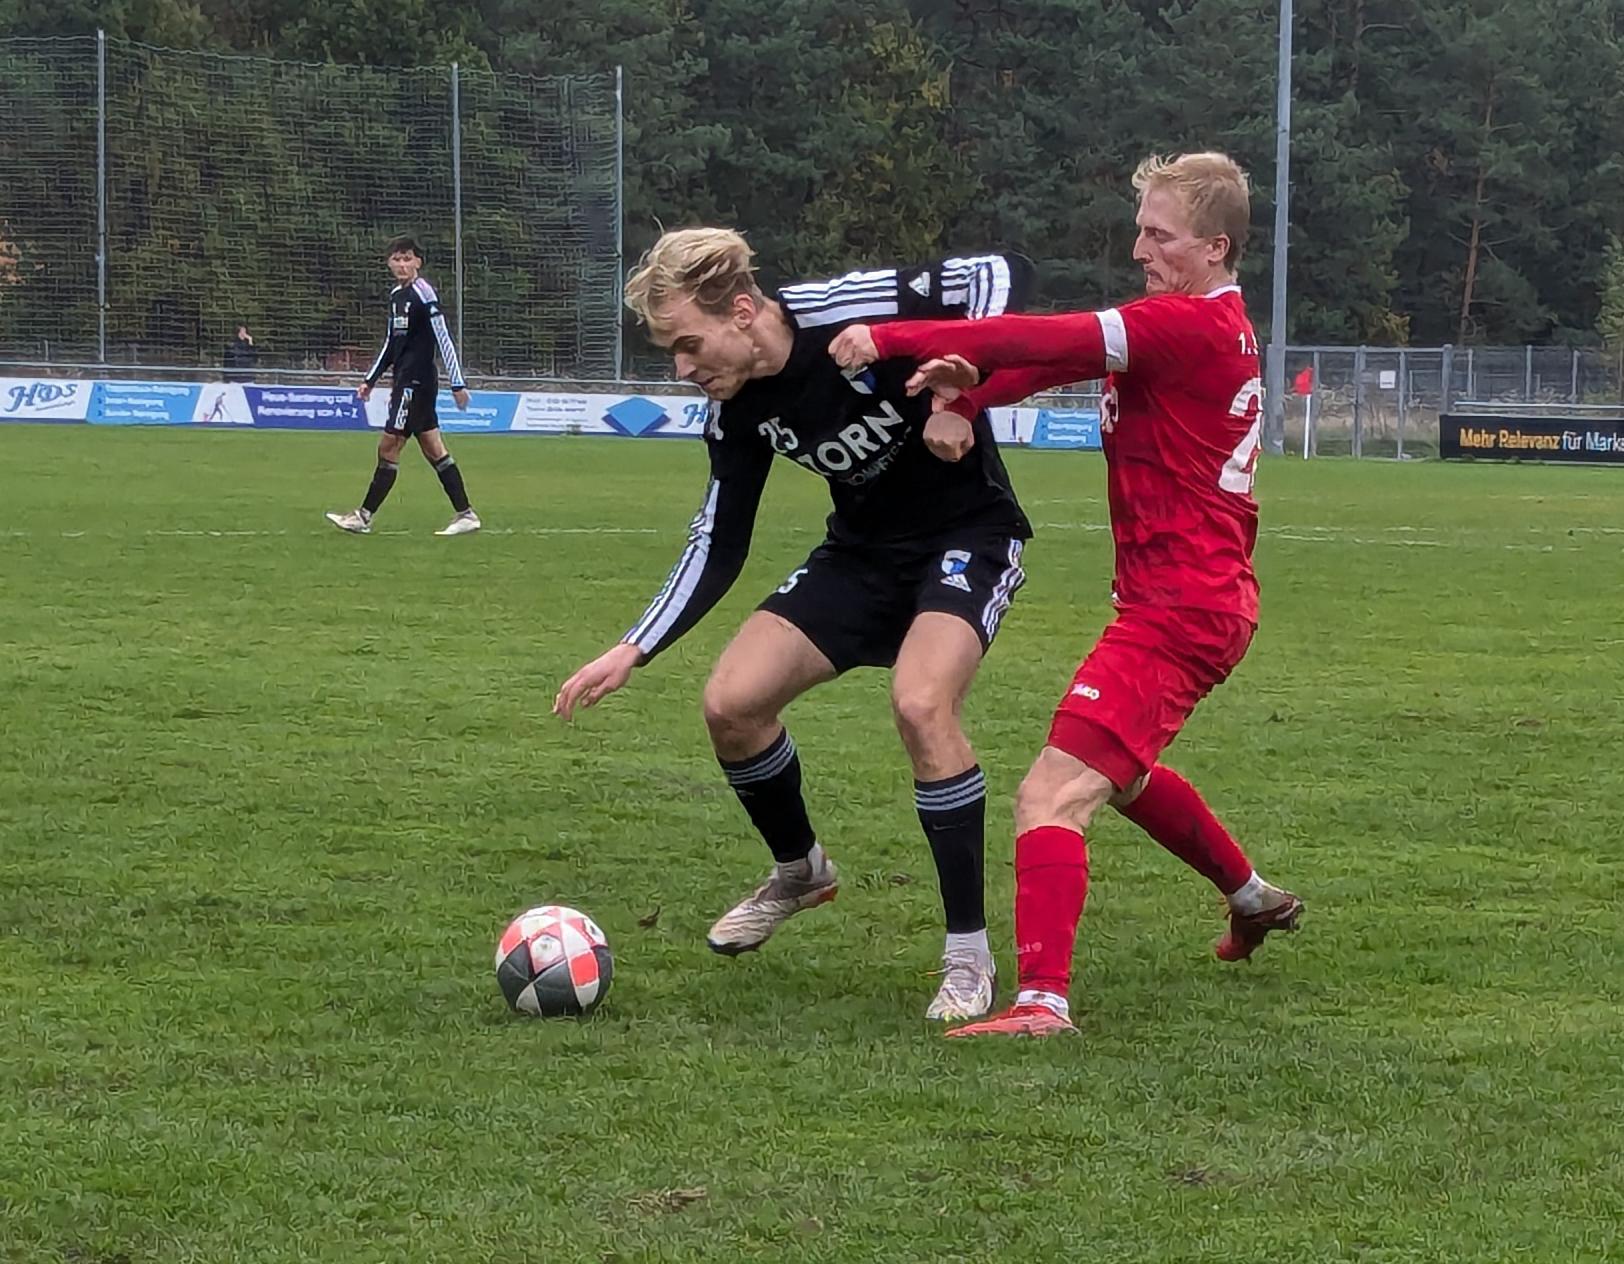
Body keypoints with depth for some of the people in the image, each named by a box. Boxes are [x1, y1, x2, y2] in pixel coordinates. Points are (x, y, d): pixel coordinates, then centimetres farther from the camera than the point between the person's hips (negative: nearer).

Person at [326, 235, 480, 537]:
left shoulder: (423, 293, -13)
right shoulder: (396, 295, 14)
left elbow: (443, 339, -15)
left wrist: (458, 384, -17)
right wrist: (370, 380, 24)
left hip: (416, 381, -9)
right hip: (405, 380, 9)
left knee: (389, 446, -7)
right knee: (433, 449, 8)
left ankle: (364, 517, -4)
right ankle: (466, 514, 10)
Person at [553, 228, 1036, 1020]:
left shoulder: (849, 313, -27)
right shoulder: (737, 411, -7)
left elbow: (1002, 275, -26)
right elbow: (718, 545, 3)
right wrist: (633, 651, -6)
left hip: (967, 532, -7)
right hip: (863, 549, 7)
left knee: (920, 703, -31)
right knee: (731, 702, -5)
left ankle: (969, 956, -18)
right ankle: (799, 871, 26)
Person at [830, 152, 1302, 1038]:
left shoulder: (1190, 327, -18)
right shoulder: (1208, 326, 13)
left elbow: (1045, 342, -26)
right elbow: (1061, 356, 2)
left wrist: (894, 339, -26)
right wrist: (970, 387, -16)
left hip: (1177, 612, -11)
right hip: (1209, 600, 11)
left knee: (1052, 795, -18)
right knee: (1121, 772, 34)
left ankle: (1043, 999, -28)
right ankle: (1252, 899, 51)